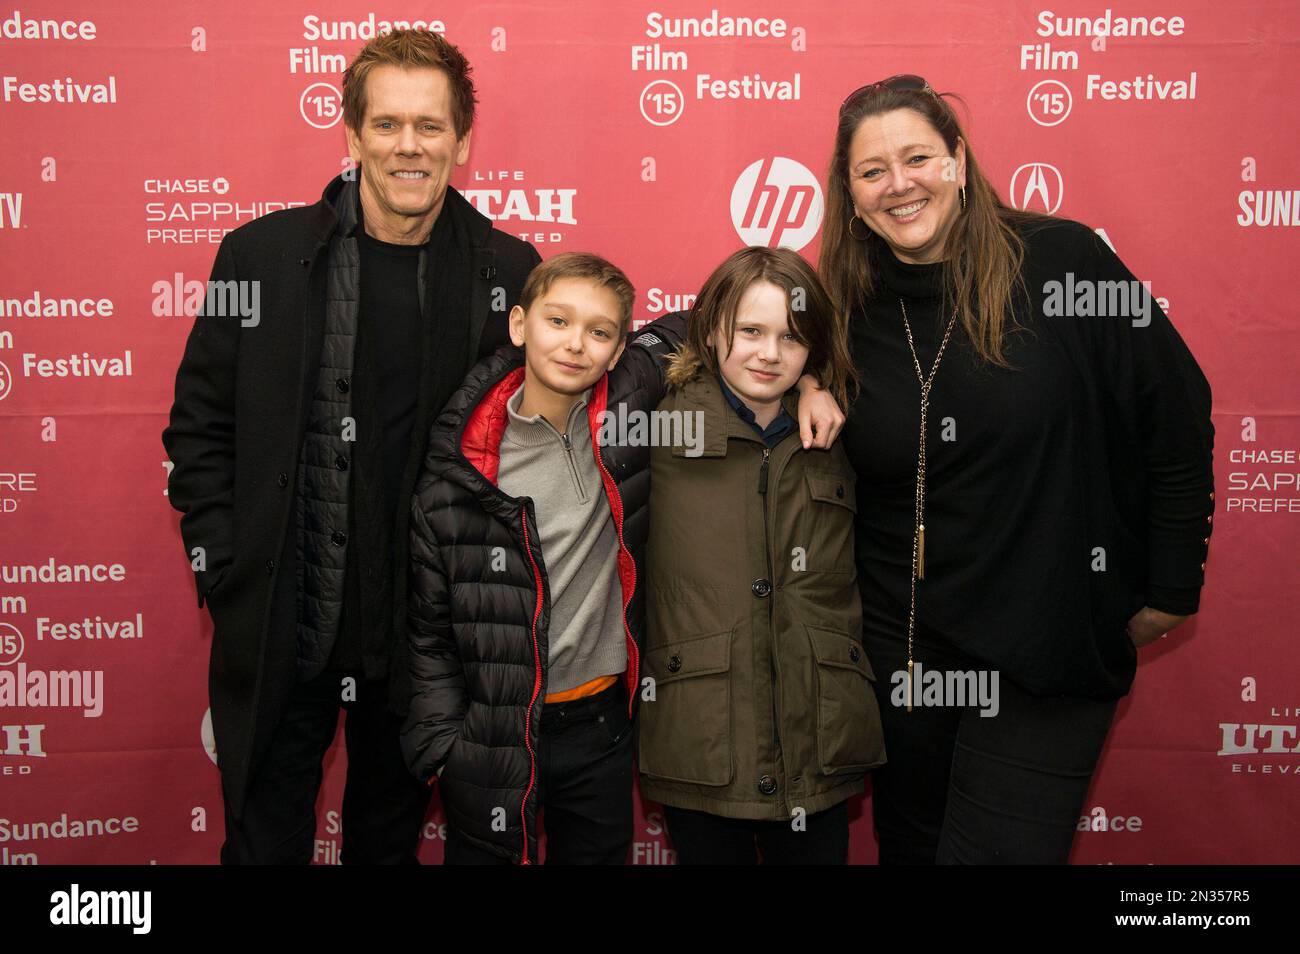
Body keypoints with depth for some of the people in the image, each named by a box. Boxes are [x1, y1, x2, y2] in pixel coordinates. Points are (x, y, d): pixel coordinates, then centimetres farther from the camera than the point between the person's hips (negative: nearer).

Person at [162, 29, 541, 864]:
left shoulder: (507, 271, -3)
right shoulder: (261, 255, -3)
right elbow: (199, 426, 3)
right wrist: (222, 569, -4)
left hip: (424, 632, 1)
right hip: (279, 629, 0)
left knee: (391, 840, 21)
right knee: (265, 841, 14)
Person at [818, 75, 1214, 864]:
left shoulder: (1062, 260, -10)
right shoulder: (850, 312, 0)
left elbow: (1176, 415, -5)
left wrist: (1170, 588, -2)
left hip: (1051, 654, -3)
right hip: (901, 646, 4)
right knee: (909, 845, 20)